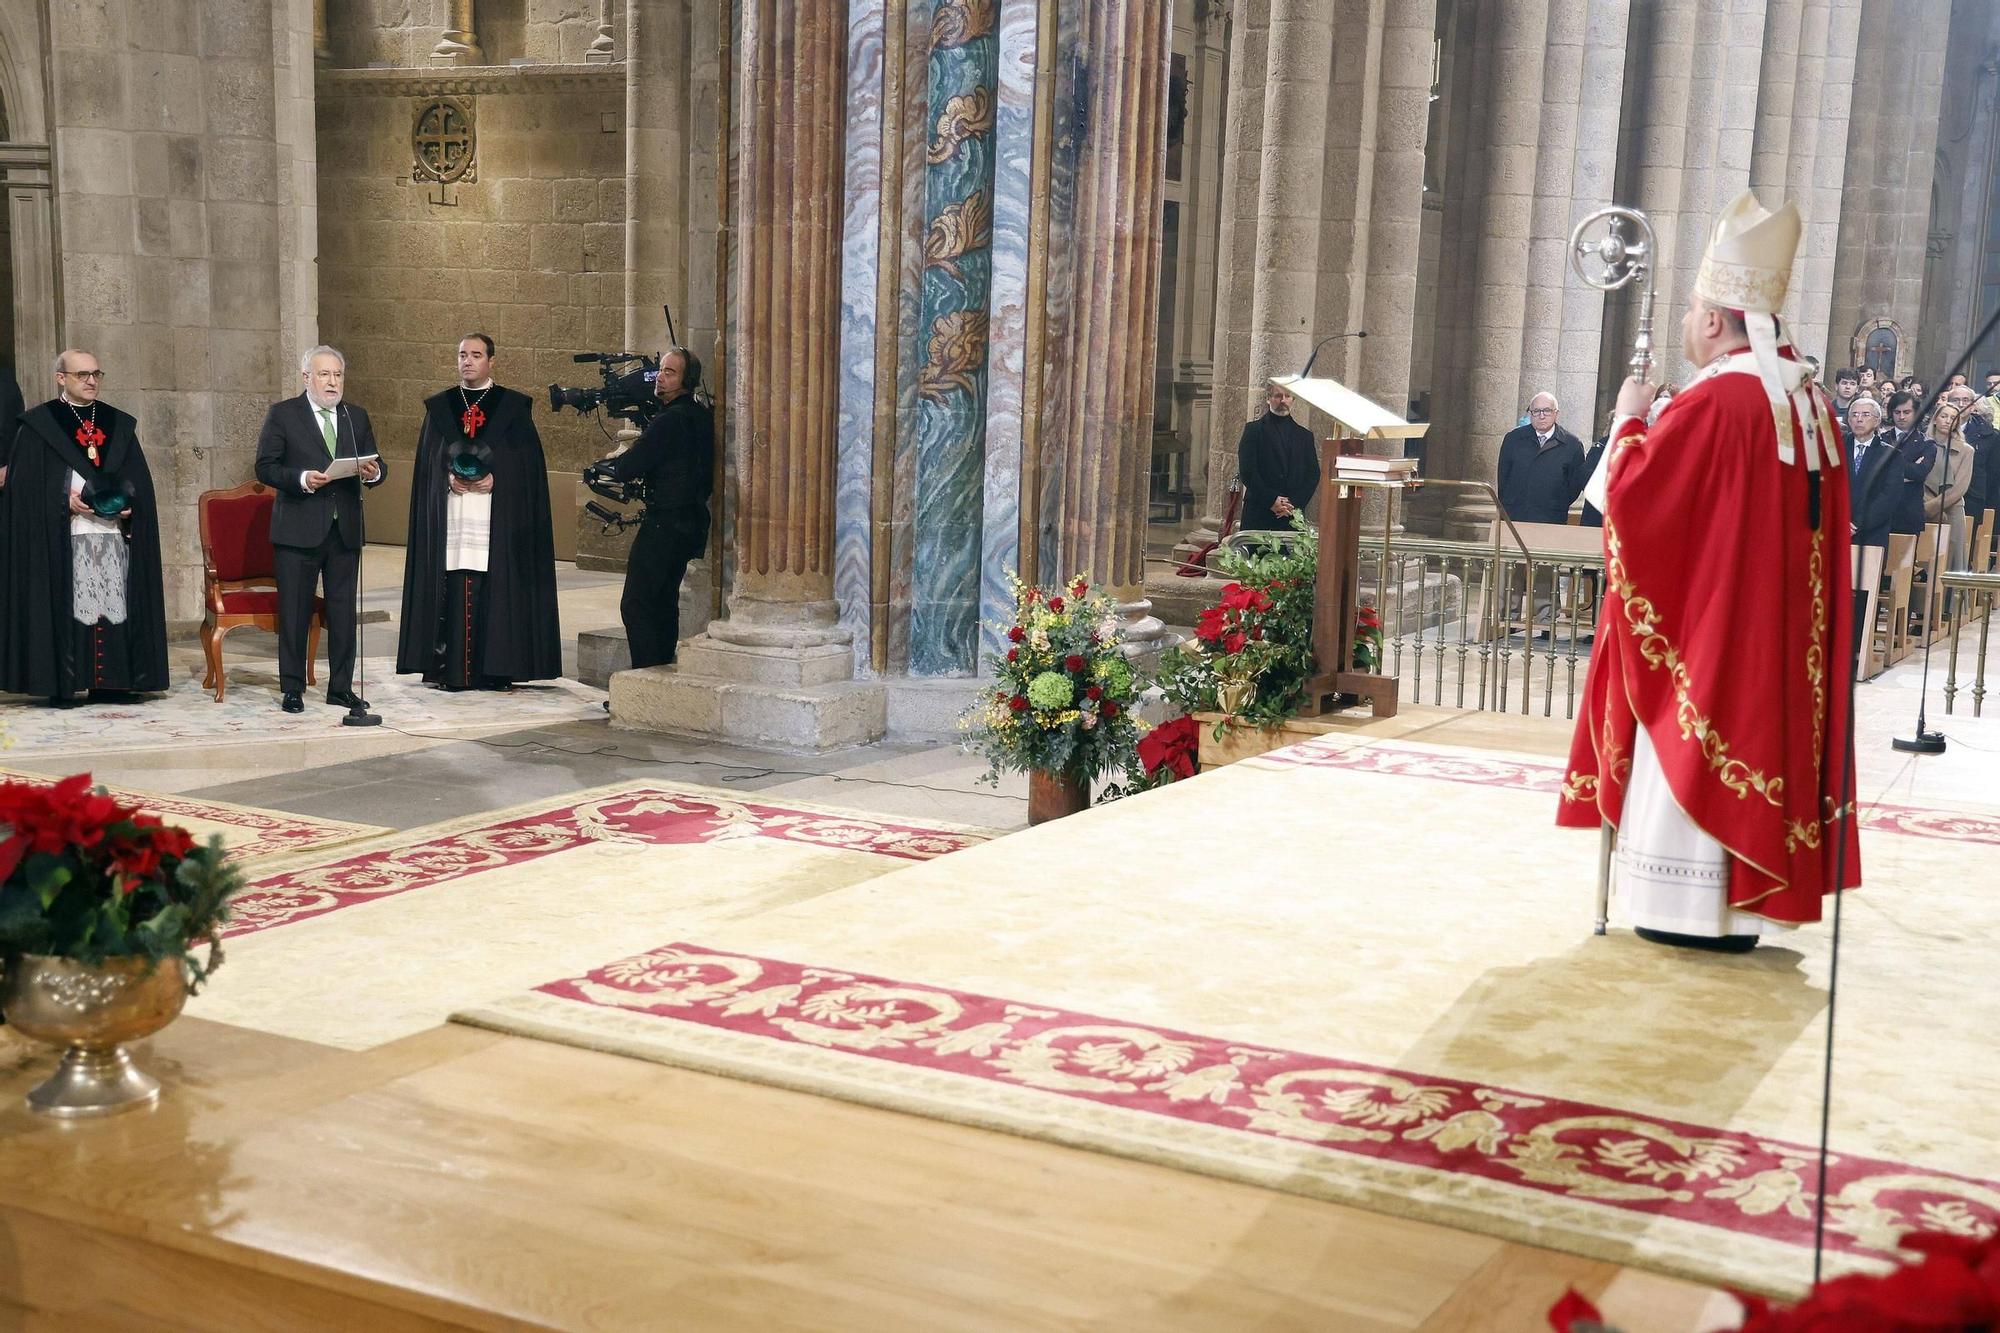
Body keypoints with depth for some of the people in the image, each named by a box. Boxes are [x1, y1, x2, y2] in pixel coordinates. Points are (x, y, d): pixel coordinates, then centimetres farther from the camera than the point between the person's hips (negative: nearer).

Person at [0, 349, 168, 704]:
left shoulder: (120, 424, 15)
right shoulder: (37, 425, 3)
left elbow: (141, 482, 13)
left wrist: (129, 505, -6)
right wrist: (66, 501, -15)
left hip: (115, 534, 4)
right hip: (61, 539, -3)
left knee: (114, 606, 1)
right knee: (65, 607, -5)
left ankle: (109, 682, 6)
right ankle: (63, 684, -1)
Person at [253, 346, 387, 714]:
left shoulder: (357, 417, 13)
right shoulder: (282, 414, 0)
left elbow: (375, 466, 13)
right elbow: (265, 467, -5)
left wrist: (373, 473, -11)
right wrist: (302, 479, -21)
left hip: (345, 529, 4)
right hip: (298, 528, -4)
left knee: (343, 611, 7)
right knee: (294, 612, 2)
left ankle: (341, 687, 16)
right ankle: (292, 689, 10)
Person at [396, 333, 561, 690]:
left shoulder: (514, 406, 6)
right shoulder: (439, 406, 13)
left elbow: (529, 462, 2)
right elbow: (427, 461, 10)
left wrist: (495, 479, -11)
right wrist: (449, 479, -8)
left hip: (499, 516, -1)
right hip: (450, 514, 2)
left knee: (497, 590, -4)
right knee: (453, 589, -3)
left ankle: (497, 670, 0)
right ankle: (453, 669, -1)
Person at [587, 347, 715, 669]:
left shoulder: (670, 420, -19)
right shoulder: (702, 416, 10)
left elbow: (626, 470, -19)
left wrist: (604, 464, 1)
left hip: (664, 522, -10)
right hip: (691, 519, 10)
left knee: (635, 605, -7)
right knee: (665, 600, 18)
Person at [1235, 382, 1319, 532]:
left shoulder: (1304, 435, 16)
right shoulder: (1254, 429, 6)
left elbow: (1313, 475, 10)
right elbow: (1247, 472, -3)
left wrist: (1295, 503, -5)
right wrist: (1272, 501, -11)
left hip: (1293, 515, 2)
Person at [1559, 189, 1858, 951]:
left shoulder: (1712, 402, -18)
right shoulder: (1811, 403, 8)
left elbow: (1631, 494, -16)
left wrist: (1629, 421, 0)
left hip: (1707, 615, -8)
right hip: (1780, 622, 8)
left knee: (1693, 746, 0)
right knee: (1759, 728, 12)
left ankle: (1696, 905, 4)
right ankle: (1741, 900, 17)